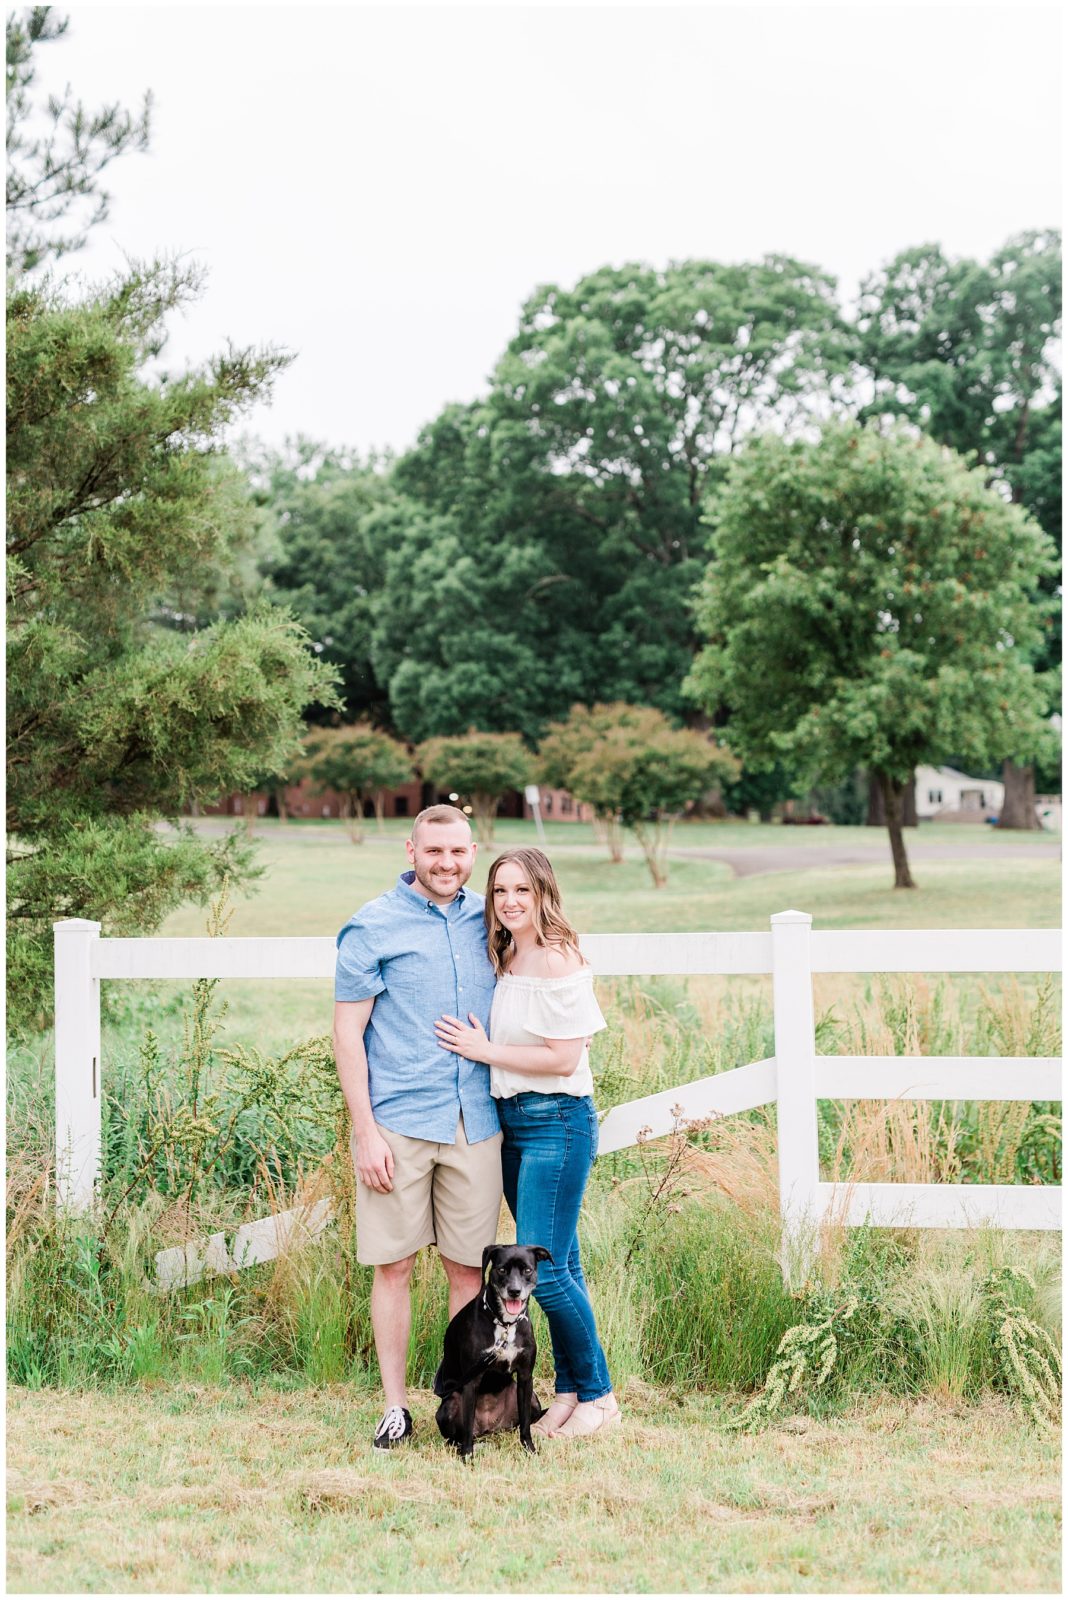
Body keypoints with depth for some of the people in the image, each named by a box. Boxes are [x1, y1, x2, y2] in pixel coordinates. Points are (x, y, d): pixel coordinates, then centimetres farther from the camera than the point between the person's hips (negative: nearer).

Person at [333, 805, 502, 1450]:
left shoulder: (487, 920, 9)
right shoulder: (374, 926, -3)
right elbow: (348, 1034, -3)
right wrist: (366, 1131, -10)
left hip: (475, 1124, 3)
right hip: (399, 1123, -3)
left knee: (470, 1268, 6)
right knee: (395, 1266, 2)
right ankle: (396, 1406, 11)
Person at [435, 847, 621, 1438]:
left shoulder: (559, 959, -14)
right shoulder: (505, 957, 11)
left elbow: (563, 1059, -17)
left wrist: (486, 1050, -11)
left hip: (557, 1122, -8)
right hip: (512, 1121, 8)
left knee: (542, 1268, -8)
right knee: (560, 1264, 13)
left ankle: (597, 1394, 5)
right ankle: (569, 1389, 20)